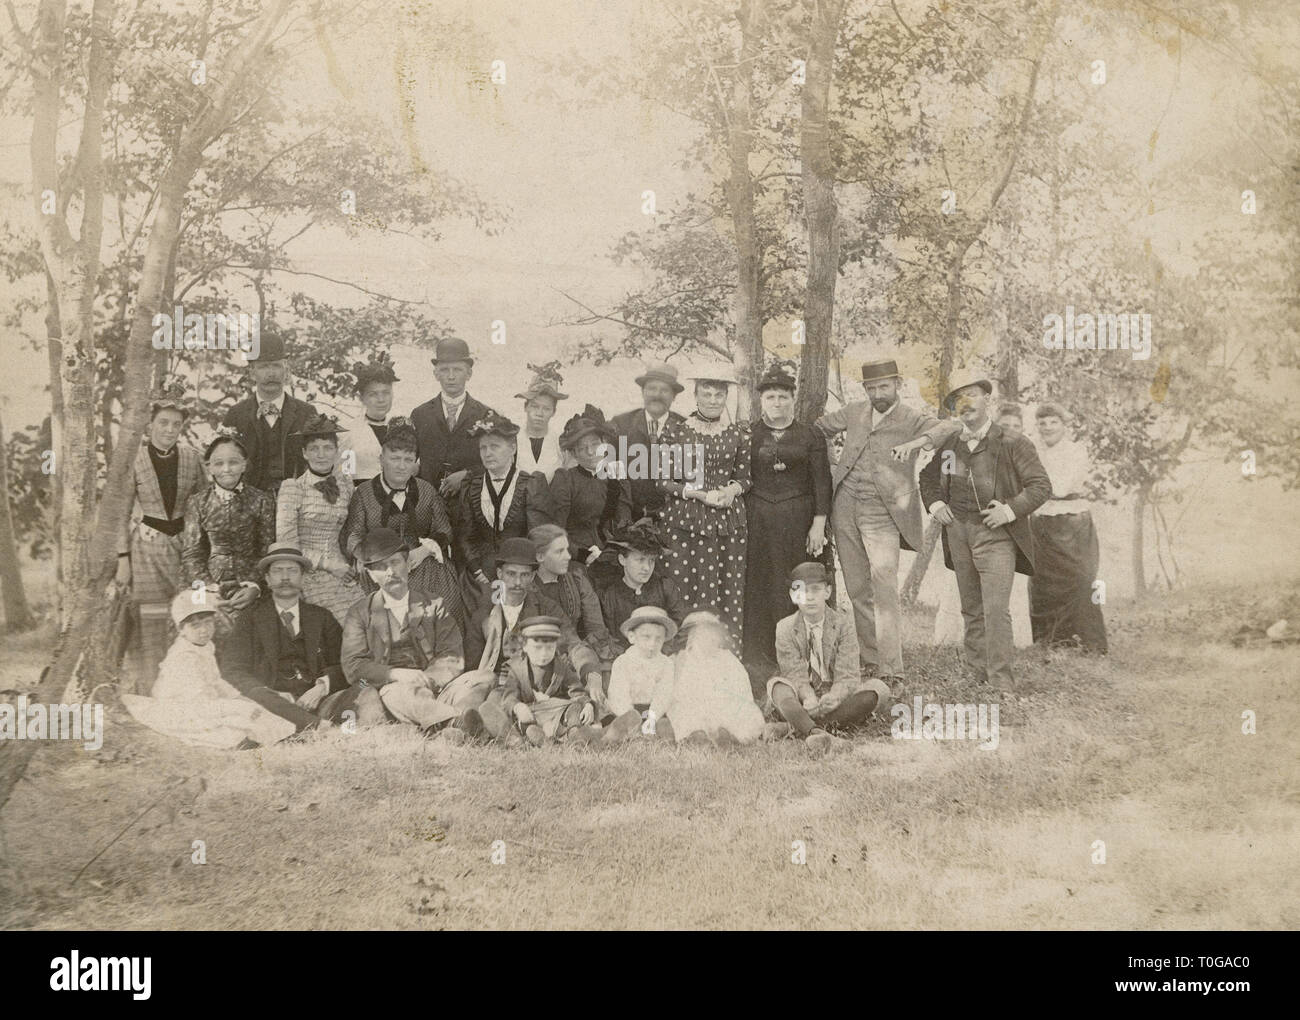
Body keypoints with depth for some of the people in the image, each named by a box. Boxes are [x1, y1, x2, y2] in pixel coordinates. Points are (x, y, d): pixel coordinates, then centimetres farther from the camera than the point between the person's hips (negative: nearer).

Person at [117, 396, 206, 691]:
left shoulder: (192, 457, 4)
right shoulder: (135, 459, -3)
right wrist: (123, 558, -4)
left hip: (184, 542, 2)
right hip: (146, 547, -2)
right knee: (150, 621, -3)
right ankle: (147, 693, 6)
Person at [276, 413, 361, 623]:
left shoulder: (345, 484, 8)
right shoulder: (292, 488, -6)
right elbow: (286, 544, -8)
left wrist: (345, 565, 5)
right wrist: (328, 564, -11)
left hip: (341, 574, 4)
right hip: (307, 578, -4)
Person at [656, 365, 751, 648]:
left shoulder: (738, 434, 11)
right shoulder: (675, 431, 4)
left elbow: (745, 476, 16)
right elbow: (663, 479, 1)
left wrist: (733, 489, -7)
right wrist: (698, 494, -10)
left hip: (728, 520, 2)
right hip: (685, 520, -2)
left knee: (729, 591, -1)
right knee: (685, 587, -6)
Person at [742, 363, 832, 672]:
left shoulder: (810, 436, 7)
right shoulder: (748, 435, 10)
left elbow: (821, 482, 3)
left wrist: (818, 524, -5)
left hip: (798, 519, -1)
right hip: (757, 520, 1)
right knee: (758, 587, 0)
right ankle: (758, 656, 5)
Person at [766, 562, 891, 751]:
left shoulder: (843, 625, -3)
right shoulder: (785, 628, -3)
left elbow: (848, 676, -13)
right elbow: (796, 675, -12)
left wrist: (831, 699, -35)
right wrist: (809, 699, -34)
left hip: (834, 702, 1)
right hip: (802, 702, -1)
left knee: (878, 688, -25)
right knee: (777, 686, -29)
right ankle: (815, 734, -54)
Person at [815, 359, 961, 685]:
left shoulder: (912, 419, -4)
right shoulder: (855, 412, 10)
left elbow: (952, 428, -22)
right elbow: (819, 427, 26)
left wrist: (915, 443, -36)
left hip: (882, 514, -5)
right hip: (845, 508, 5)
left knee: (883, 582, -19)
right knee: (857, 588, 9)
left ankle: (891, 668, -18)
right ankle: (870, 657, 20)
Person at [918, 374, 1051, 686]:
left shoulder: (1012, 443, -5)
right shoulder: (948, 445, 9)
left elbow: (1041, 485, -5)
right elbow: (928, 476, 27)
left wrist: (1011, 510, -16)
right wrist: (934, 504, 9)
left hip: (995, 534, -5)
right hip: (958, 531, 5)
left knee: (996, 610, -12)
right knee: (971, 610, 10)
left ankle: (1000, 682, -9)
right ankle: (976, 676, 16)